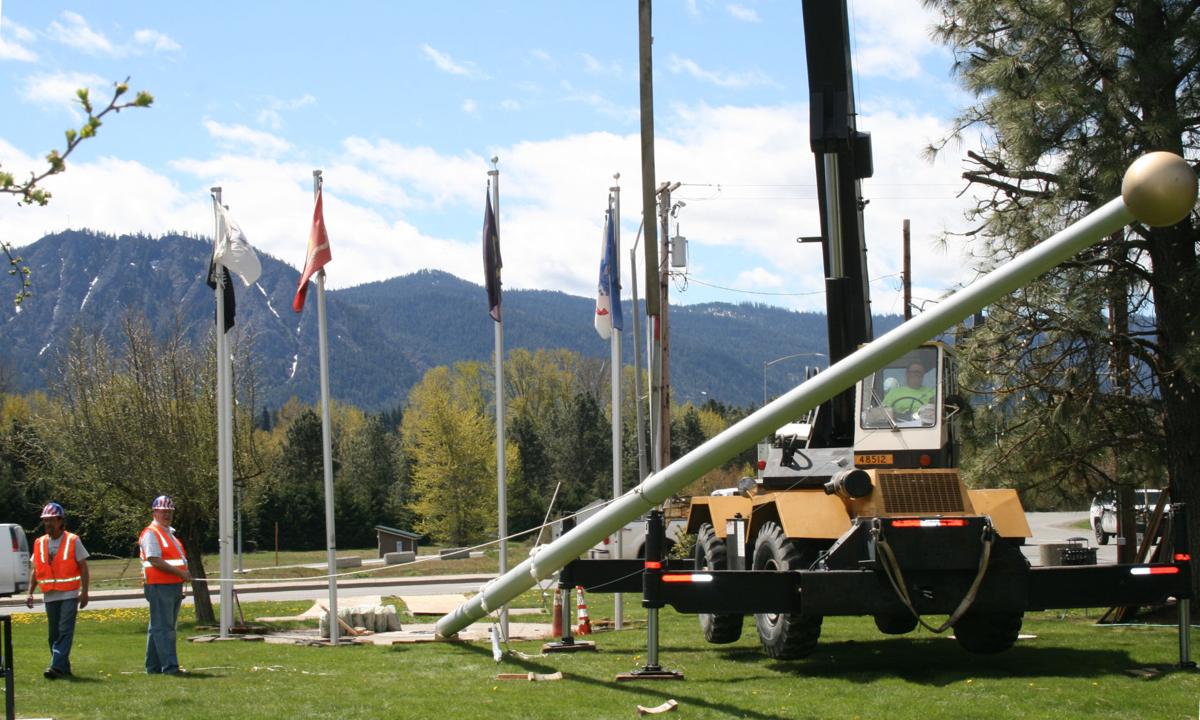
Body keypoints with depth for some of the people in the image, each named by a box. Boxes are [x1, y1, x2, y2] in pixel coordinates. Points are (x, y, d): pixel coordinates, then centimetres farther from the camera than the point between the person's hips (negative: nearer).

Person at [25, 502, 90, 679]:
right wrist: (30, 593, 5)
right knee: (54, 634, 8)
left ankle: (57, 667, -19)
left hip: (69, 595, -5)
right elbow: (36, 570, 14)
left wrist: (84, 592, -8)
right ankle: (64, 668, 18)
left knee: (65, 632, -12)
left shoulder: (73, 541, -3)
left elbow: (83, 567, -2)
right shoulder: (39, 543, 8)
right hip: (49, 596, 5)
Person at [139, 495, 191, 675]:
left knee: (158, 628, 13)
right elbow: (155, 561, -19)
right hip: (159, 587, -9)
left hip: (174, 586, 9)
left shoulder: (169, 532, 21)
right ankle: (170, 666, -13)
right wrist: (179, 572, -21)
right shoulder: (150, 534, -9)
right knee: (163, 628, -9)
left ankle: (153, 667, 18)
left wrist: (183, 577, 18)